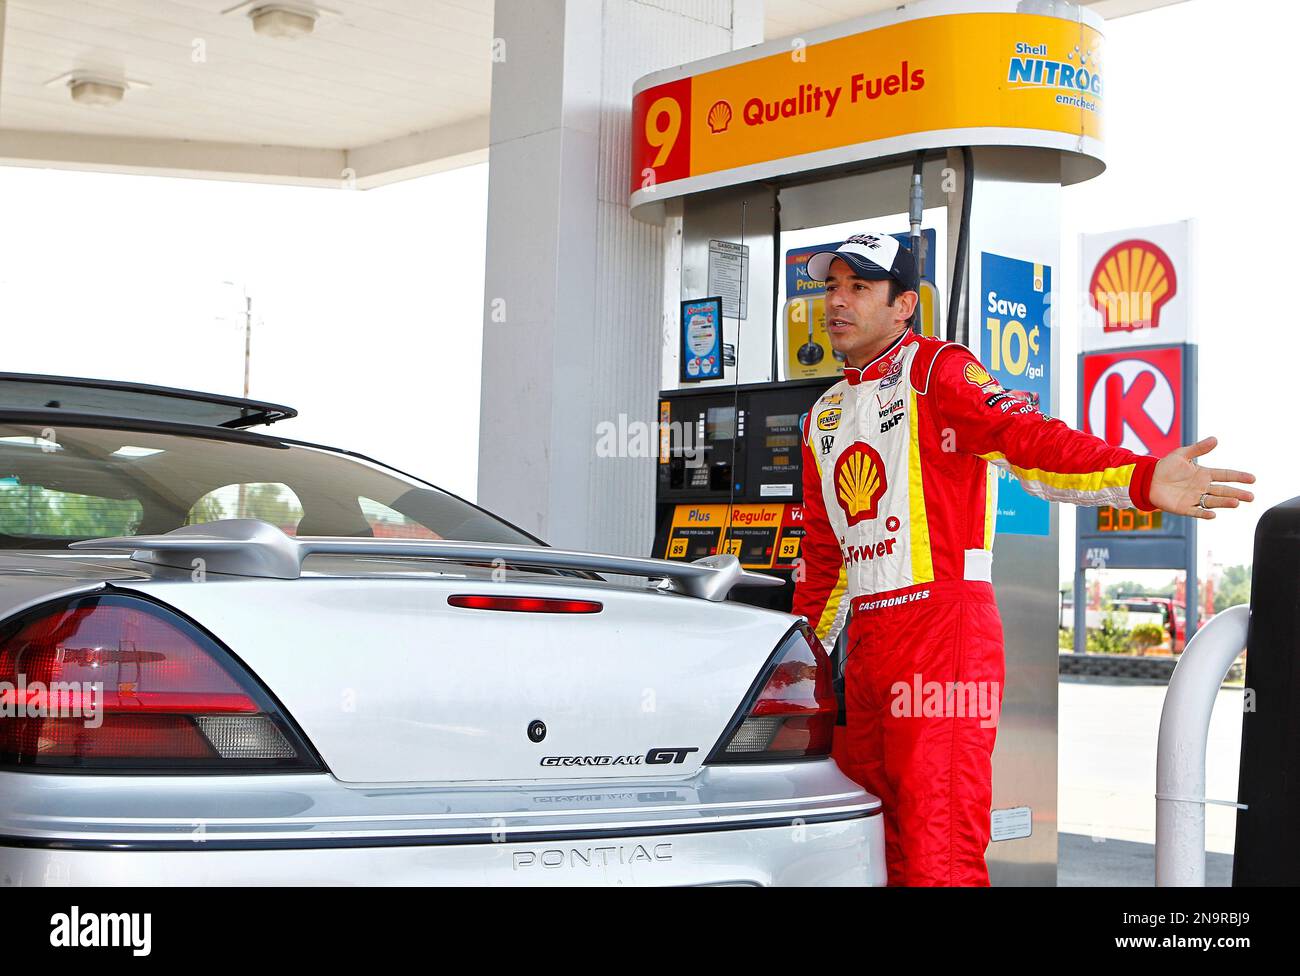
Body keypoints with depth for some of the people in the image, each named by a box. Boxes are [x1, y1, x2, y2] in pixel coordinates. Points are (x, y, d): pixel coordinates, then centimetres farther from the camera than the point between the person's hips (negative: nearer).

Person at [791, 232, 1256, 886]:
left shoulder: (935, 368, -1)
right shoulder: (824, 416, 20)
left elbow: (1026, 439, -19)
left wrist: (1137, 477, -35)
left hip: (941, 627, -7)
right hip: (865, 634, 7)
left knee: (938, 855, -9)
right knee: (874, 842, 10)